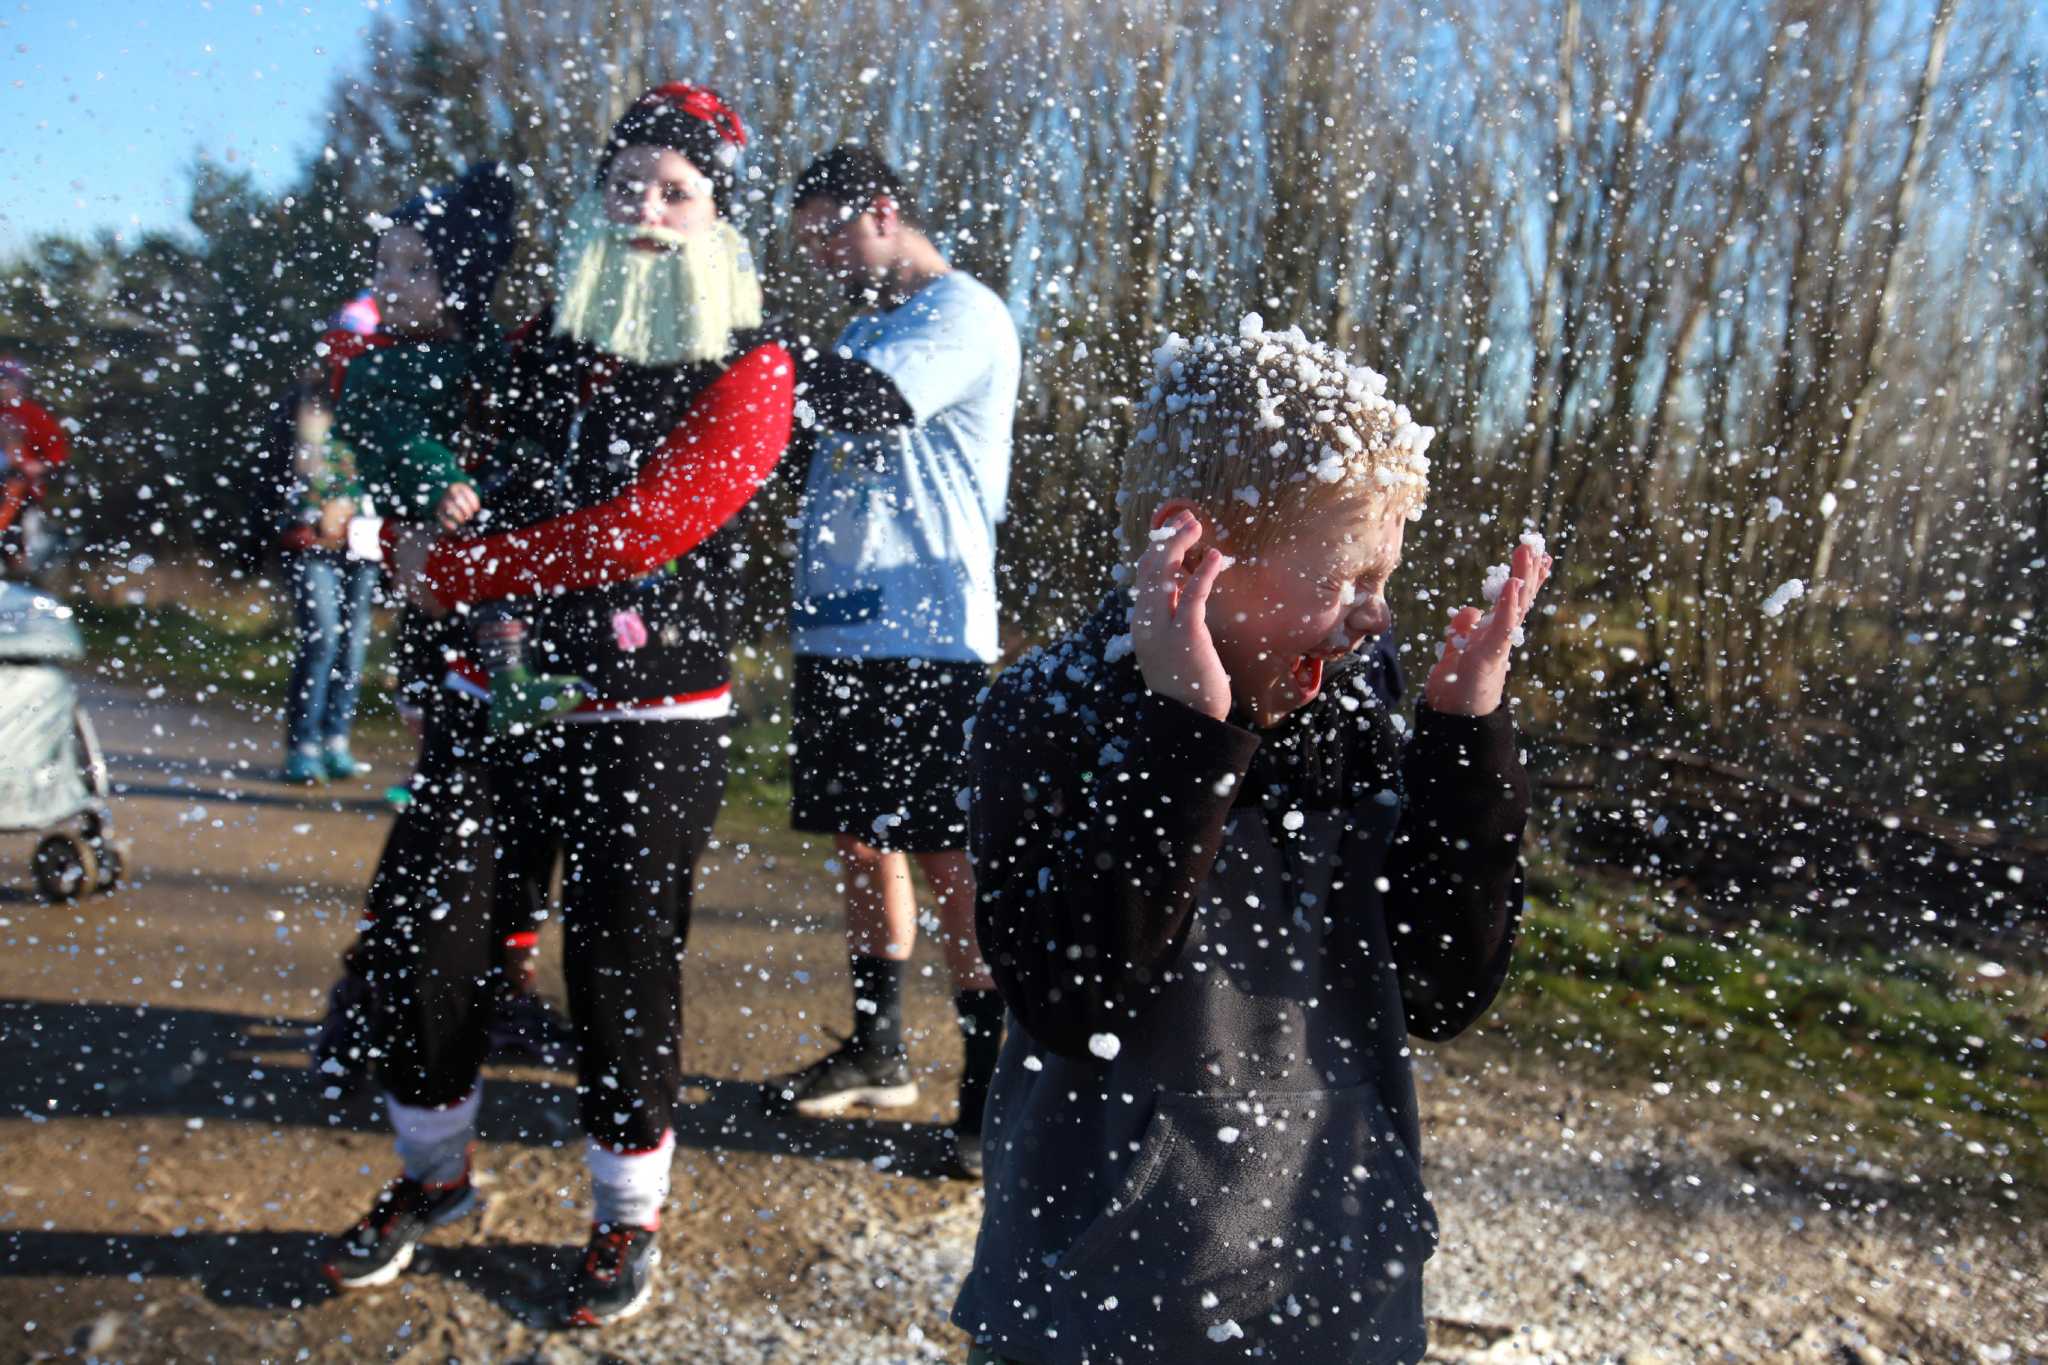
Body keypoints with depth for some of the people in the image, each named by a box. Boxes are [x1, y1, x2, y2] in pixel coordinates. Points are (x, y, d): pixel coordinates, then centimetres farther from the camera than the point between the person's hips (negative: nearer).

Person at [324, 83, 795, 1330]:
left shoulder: (747, 372, -7)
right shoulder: (542, 347, 11)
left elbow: (646, 526, -20)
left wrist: (454, 571, -16)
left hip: (651, 729, -5)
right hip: (500, 701, 5)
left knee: (622, 971, 4)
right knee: (425, 944, 10)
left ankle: (630, 1222, 26)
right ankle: (434, 1177, 36)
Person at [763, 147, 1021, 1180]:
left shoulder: (963, 314, -5)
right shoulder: (868, 326, 23)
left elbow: (862, 404, -20)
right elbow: (817, 425, 22)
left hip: (929, 639, -9)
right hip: (839, 629, 9)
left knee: (949, 861, -6)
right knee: (861, 841, 13)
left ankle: (992, 1081, 6)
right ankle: (876, 1052, 26)